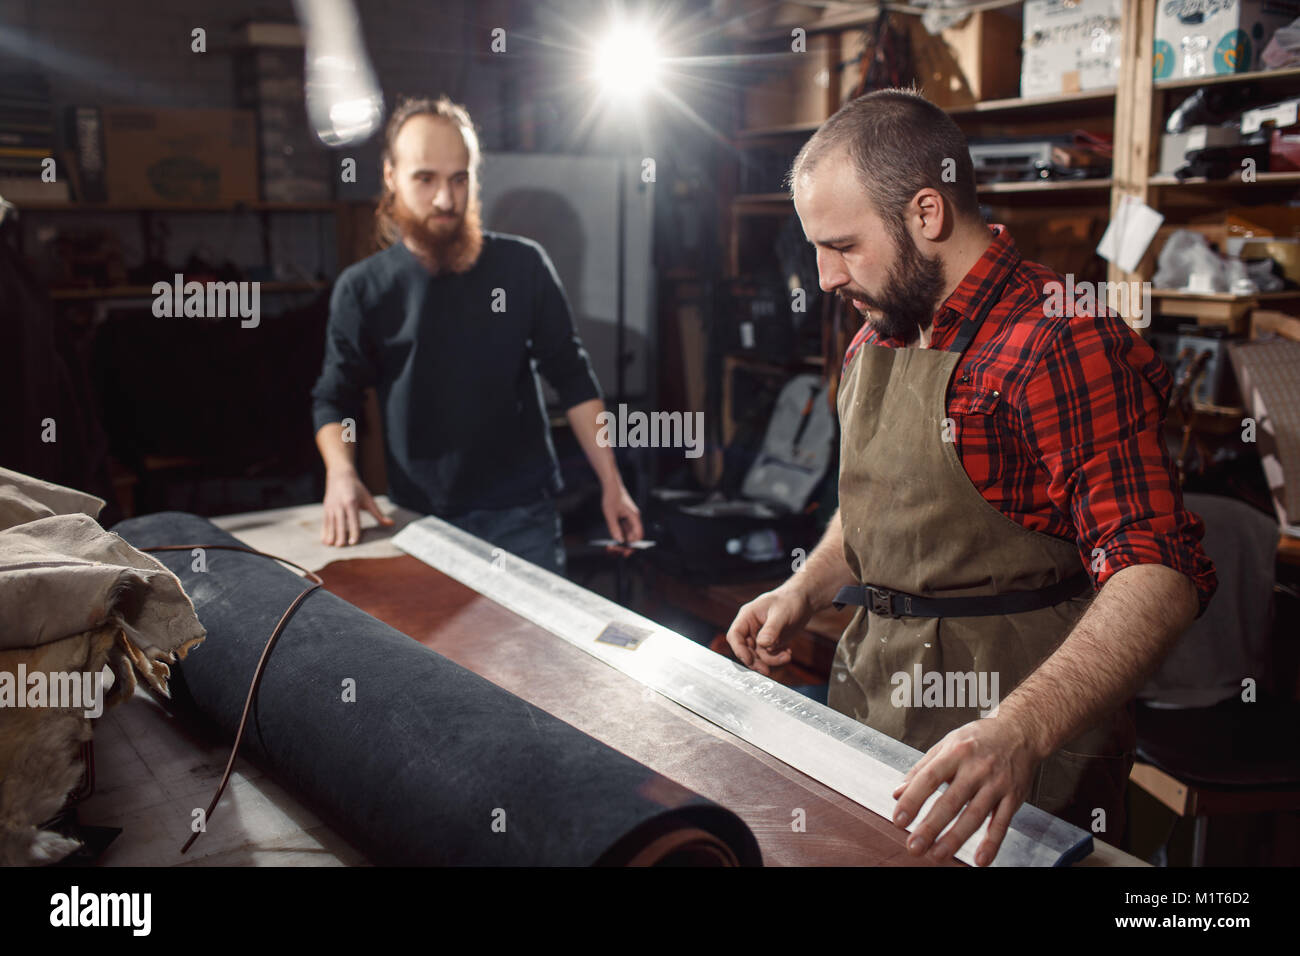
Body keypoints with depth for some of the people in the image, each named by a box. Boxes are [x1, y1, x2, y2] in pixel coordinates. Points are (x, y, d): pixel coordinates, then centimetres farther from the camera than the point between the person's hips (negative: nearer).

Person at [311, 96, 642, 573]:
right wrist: (340, 471, -13)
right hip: (419, 518, 1)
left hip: (520, 515, -1)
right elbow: (334, 399, 7)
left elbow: (573, 378, 3)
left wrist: (611, 483, -1)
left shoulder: (523, 265, -2)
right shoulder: (362, 288, 0)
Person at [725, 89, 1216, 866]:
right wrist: (802, 593, 6)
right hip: (871, 682, 8)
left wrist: (1023, 730, -40)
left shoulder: (1060, 342, -20)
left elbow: (1158, 574, -27)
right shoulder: (875, 341, 8)